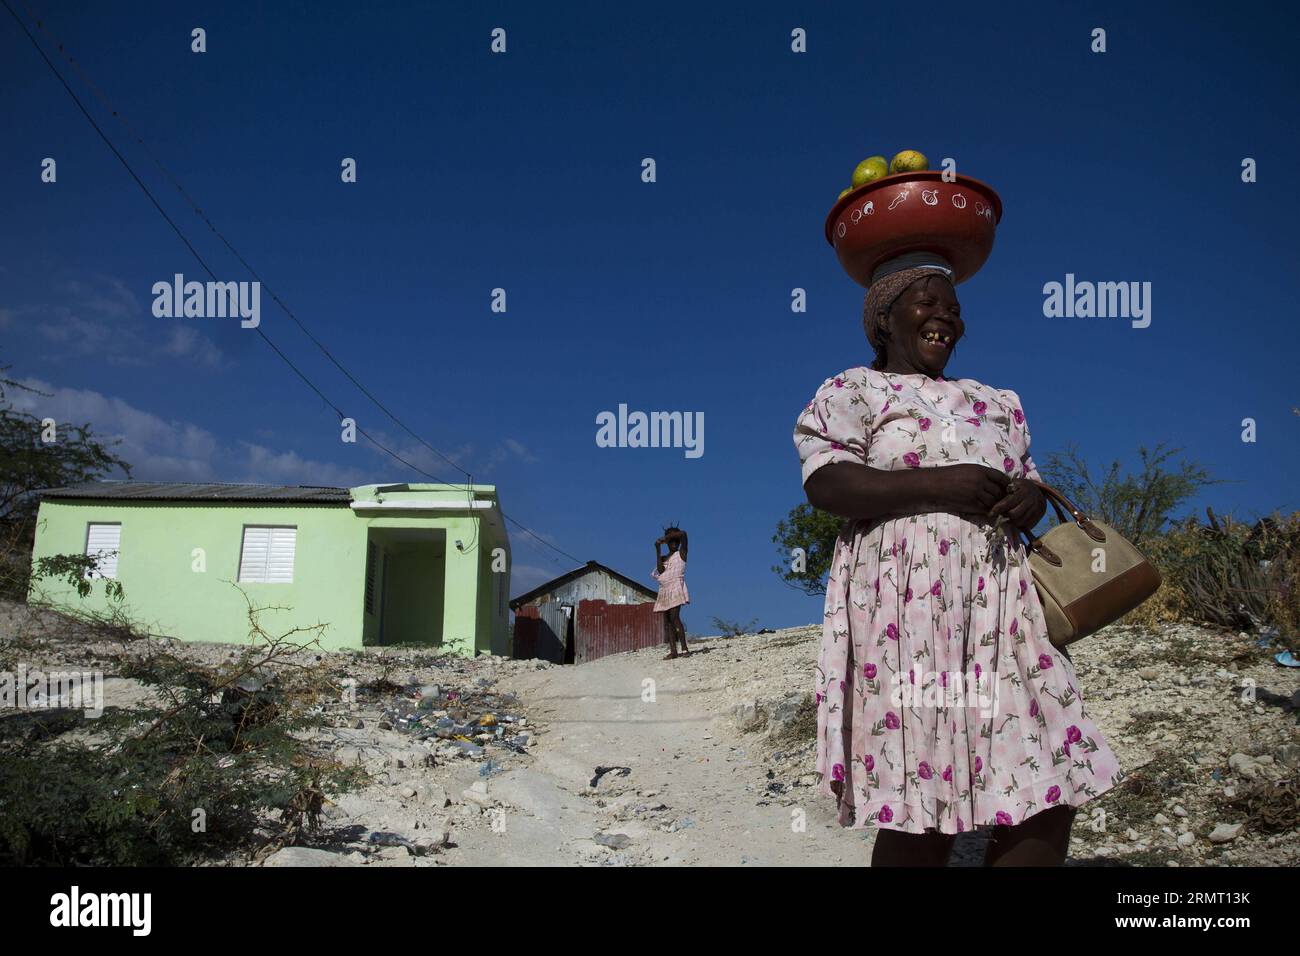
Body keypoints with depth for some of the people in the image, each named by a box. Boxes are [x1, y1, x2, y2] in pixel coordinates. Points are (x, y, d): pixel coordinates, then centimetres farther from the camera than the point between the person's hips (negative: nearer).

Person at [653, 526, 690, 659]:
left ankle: (684, 648, -18)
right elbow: (660, 570, -4)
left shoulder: (681, 553, 5)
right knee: (669, 621, 1)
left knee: (674, 617, -18)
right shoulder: (663, 558, 18)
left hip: (676, 588, -6)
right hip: (664, 590, 6)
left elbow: (683, 534, -10)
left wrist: (665, 538, -6)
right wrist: (657, 550, -5)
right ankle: (673, 650, -2)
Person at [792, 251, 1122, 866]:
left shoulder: (995, 402, 27)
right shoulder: (854, 389, 7)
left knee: (1047, 799, -1)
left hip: (1000, 603, 6)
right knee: (920, 818, -8)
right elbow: (824, 484, -8)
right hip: (907, 603, -6)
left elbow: (1029, 483, 26)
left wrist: (1031, 500, 0)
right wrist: (937, 483, -16)